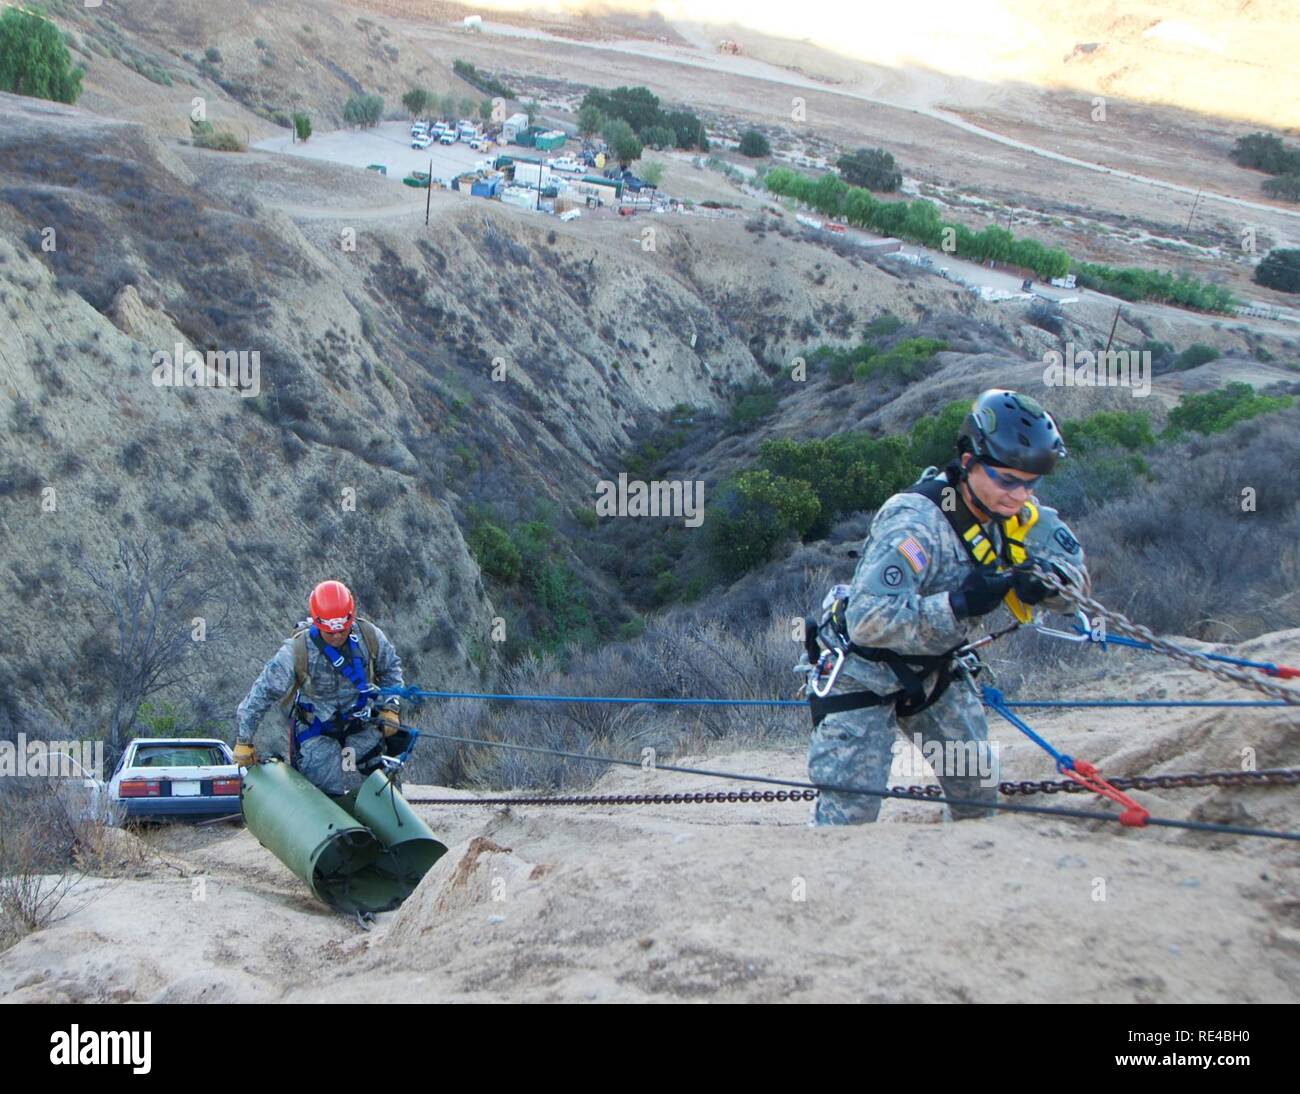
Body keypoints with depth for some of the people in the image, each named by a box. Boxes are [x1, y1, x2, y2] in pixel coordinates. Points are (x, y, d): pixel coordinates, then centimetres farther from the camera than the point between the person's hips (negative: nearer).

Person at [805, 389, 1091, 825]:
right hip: (864, 674, -7)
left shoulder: (1015, 513, -10)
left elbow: (1076, 576, -7)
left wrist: (1042, 581, -30)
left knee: (979, 786, 10)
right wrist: (958, 604, -43)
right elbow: (868, 620, -39)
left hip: (932, 673, 7)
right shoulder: (914, 522, -32)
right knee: (850, 814, -9)